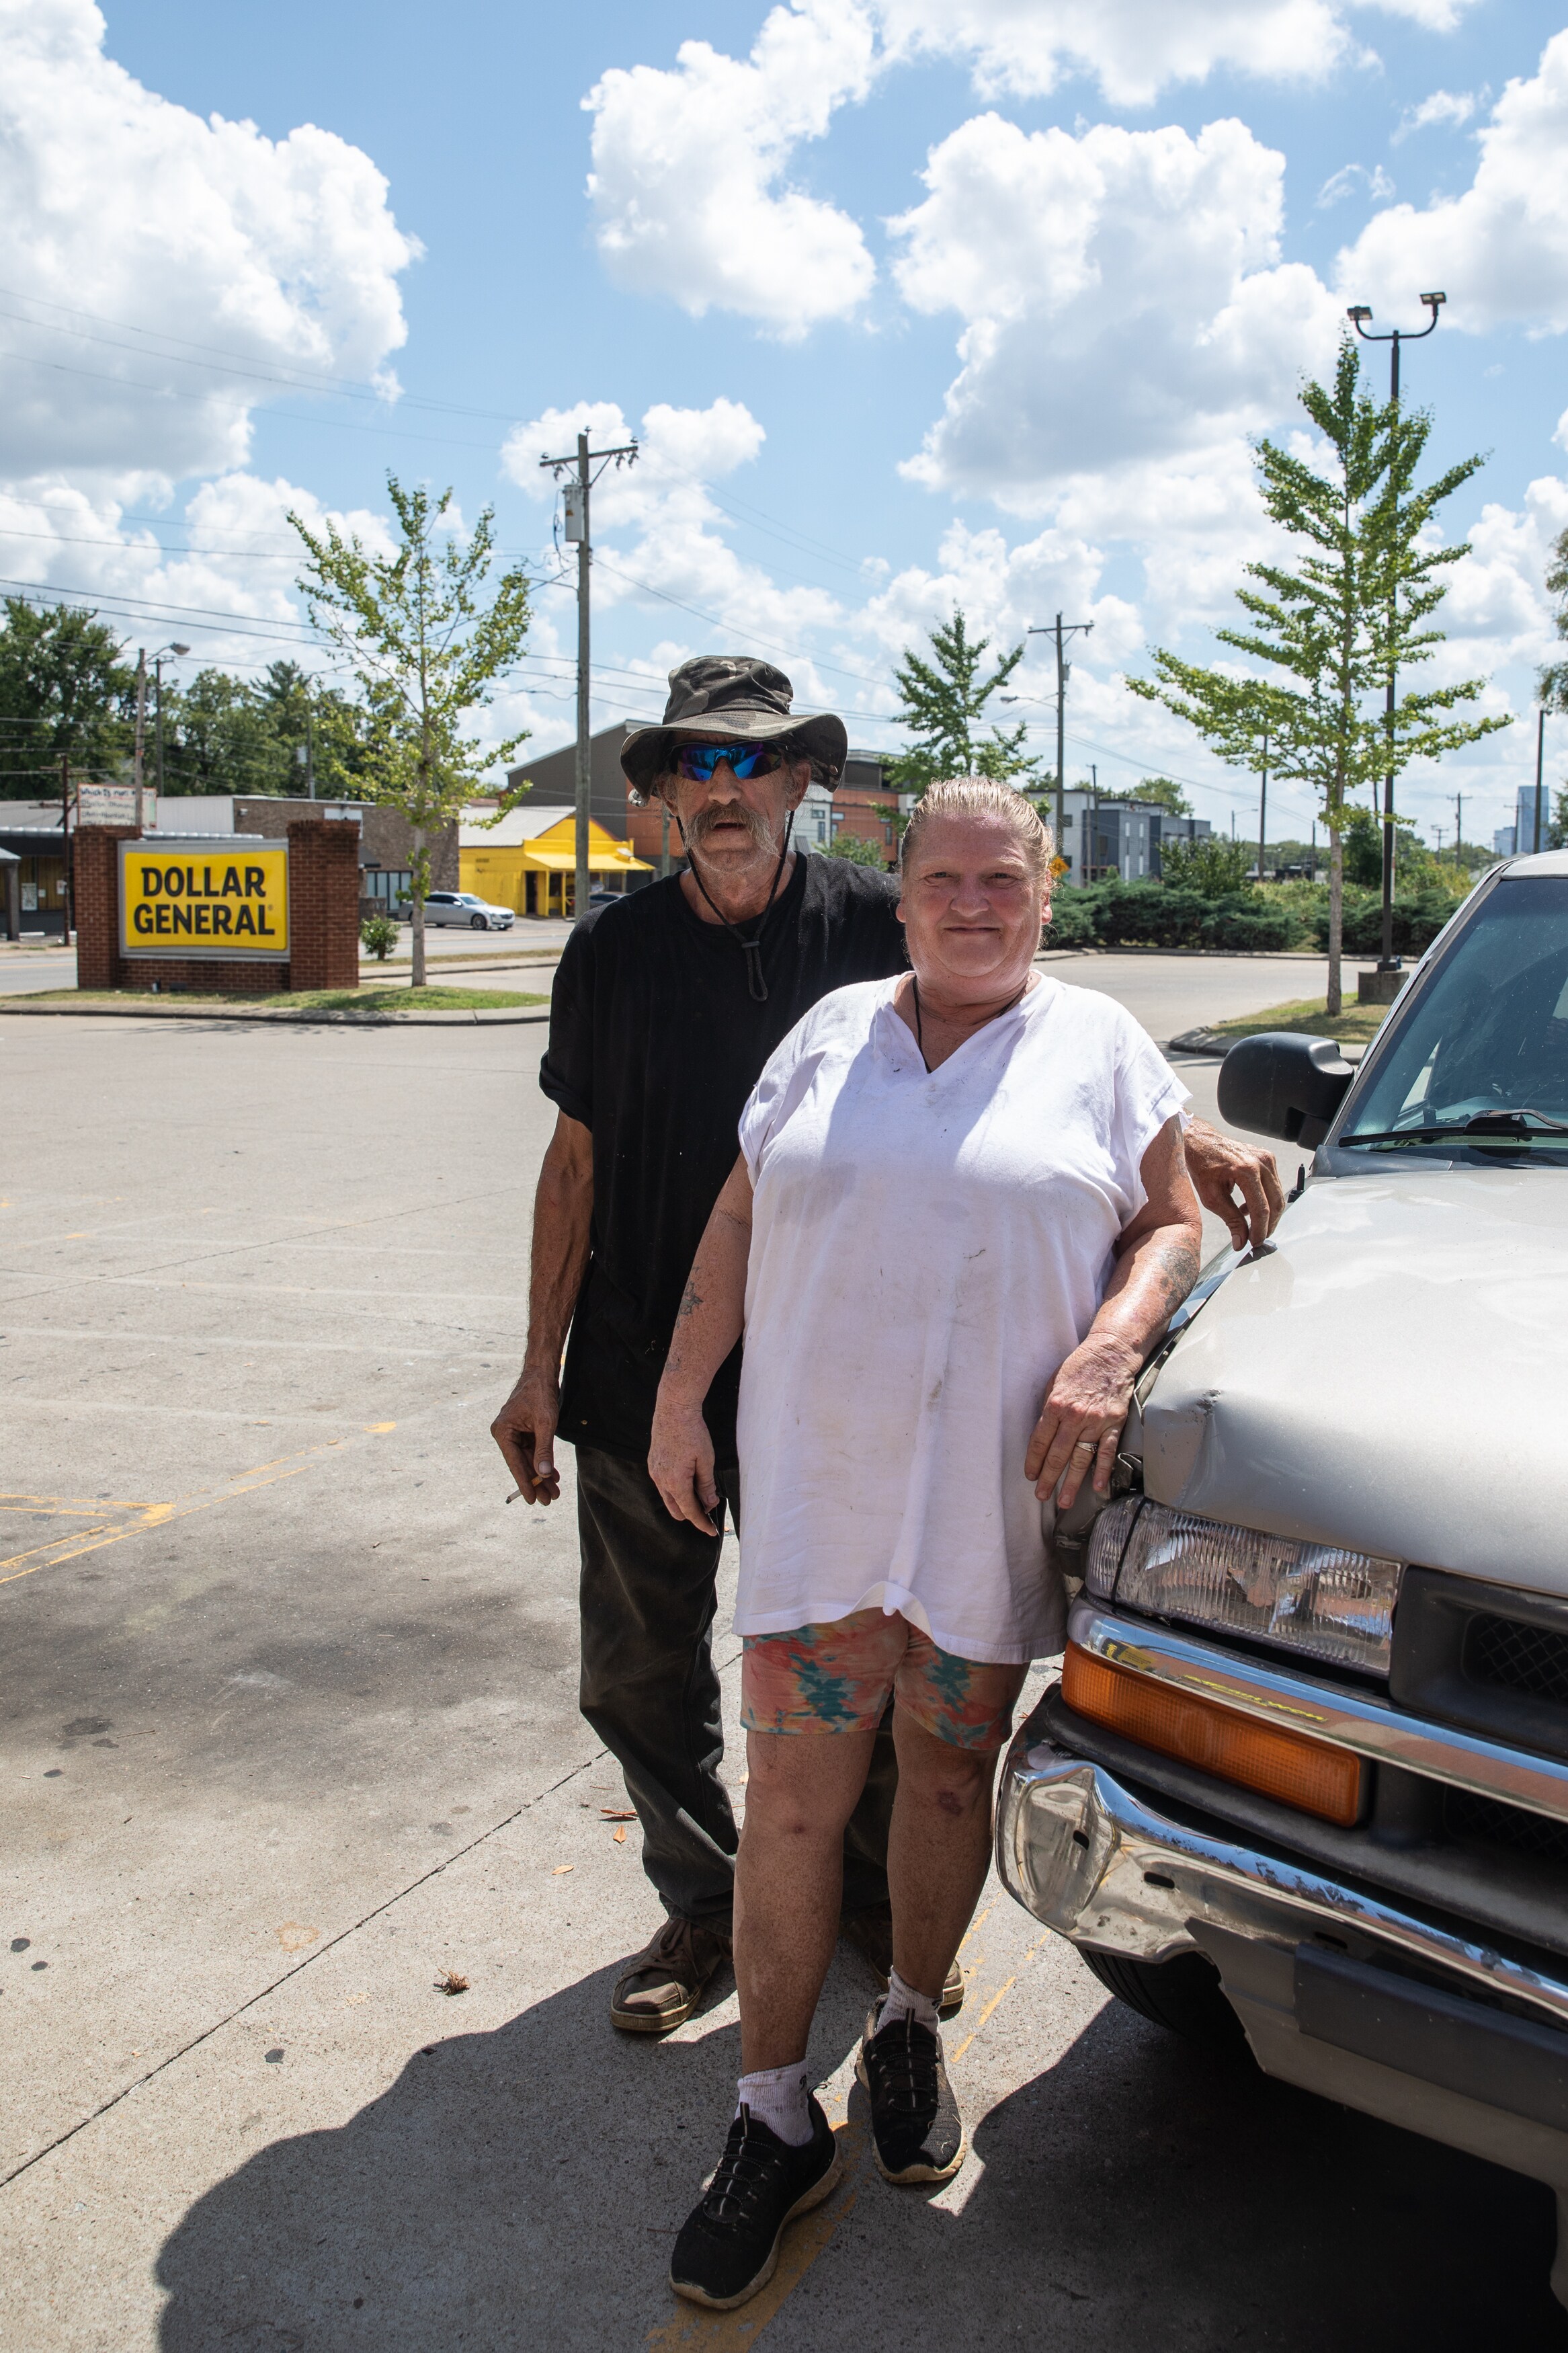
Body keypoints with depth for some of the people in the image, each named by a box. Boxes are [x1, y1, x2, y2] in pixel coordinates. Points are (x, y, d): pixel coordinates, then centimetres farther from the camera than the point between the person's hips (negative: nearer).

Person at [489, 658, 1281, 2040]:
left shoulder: (871, 927, -4)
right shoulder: (614, 952, 2)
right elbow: (576, 1164, 6)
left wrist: (1177, 1136, -21)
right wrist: (540, 1367, 5)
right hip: (640, 1380, 2)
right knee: (640, 1676, 11)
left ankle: (876, 1896, 37)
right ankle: (704, 1908, 34)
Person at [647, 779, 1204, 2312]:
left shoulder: (1098, 1046, 6)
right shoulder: (831, 1035, 10)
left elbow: (1169, 1223, 5)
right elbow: (737, 1224, 12)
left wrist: (1110, 1350, -14)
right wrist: (679, 1399, 7)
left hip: (992, 1504, 0)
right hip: (813, 1490, 1)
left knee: (949, 1779, 13)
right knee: (792, 1802, 1)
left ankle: (910, 2026, 37)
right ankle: (774, 2118, 15)